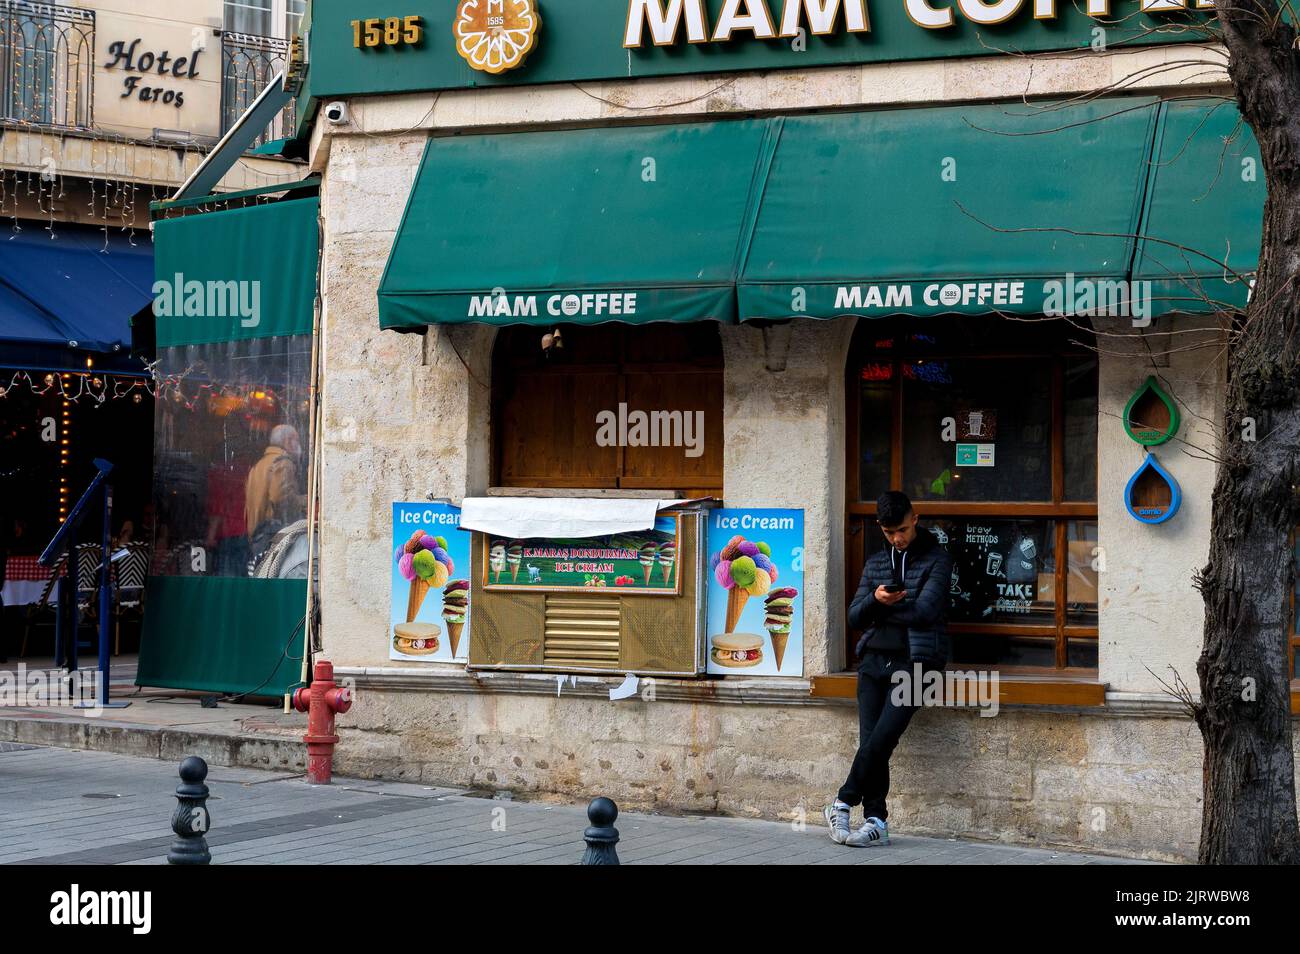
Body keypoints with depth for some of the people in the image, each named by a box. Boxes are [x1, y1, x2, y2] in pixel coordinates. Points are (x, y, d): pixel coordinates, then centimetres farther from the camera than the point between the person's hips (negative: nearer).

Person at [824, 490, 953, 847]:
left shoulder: (937, 559, 3)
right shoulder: (875, 563, 19)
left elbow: (925, 611, -10)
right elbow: (854, 616, 11)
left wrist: (882, 610, -1)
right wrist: (876, 599, -10)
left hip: (914, 661, -5)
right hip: (874, 660, 5)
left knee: (881, 740, -15)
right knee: (870, 741, -6)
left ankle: (842, 804, -2)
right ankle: (876, 821, -3)